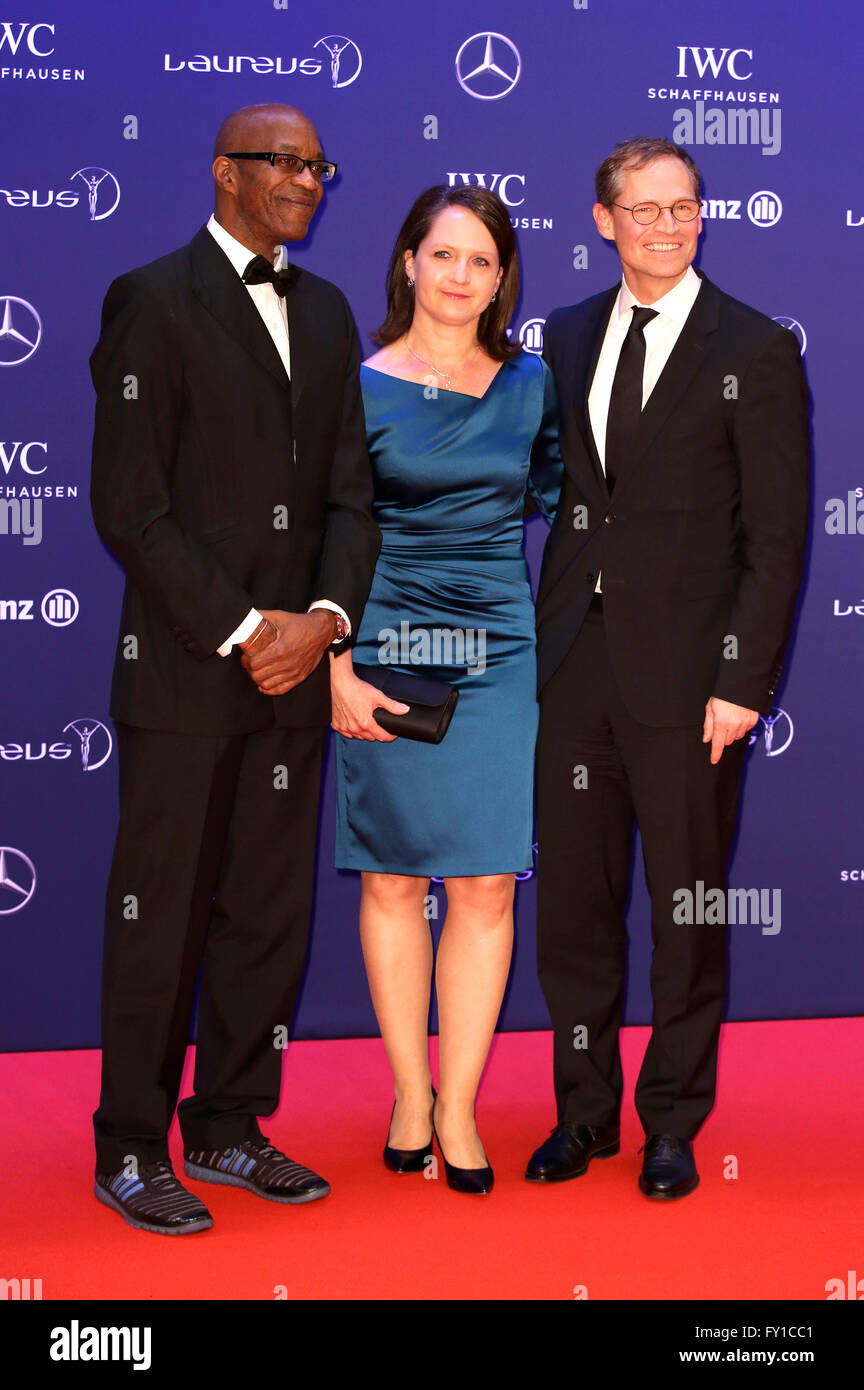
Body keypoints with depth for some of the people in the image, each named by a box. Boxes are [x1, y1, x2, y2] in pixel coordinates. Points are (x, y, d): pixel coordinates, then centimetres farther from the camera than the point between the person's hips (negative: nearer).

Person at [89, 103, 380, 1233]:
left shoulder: (326, 312, 15)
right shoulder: (154, 301, -5)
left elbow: (350, 490, 11)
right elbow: (130, 507, -11)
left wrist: (324, 619, -6)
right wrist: (241, 631, -14)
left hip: (293, 667, 6)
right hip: (183, 667, -6)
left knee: (269, 917, 11)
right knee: (159, 919, 2)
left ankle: (228, 1127, 25)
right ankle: (131, 1150, 15)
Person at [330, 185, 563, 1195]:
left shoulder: (531, 384, 7)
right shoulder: (358, 388, 0)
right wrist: (338, 669, -8)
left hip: (499, 654, 2)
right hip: (386, 649, -2)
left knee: (485, 886, 0)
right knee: (393, 880, 5)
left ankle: (458, 1108, 12)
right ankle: (409, 1096, 20)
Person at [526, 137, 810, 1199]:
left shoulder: (756, 351, -2)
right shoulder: (565, 338, 11)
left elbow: (777, 535, -5)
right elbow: (550, 482, 13)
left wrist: (744, 681, -12)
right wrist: (539, 637, 2)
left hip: (685, 668, -4)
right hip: (575, 661, 4)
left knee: (688, 904, 6)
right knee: (572, 896, 10)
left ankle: (673, 1123, 22)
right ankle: (584, 1111, 26)